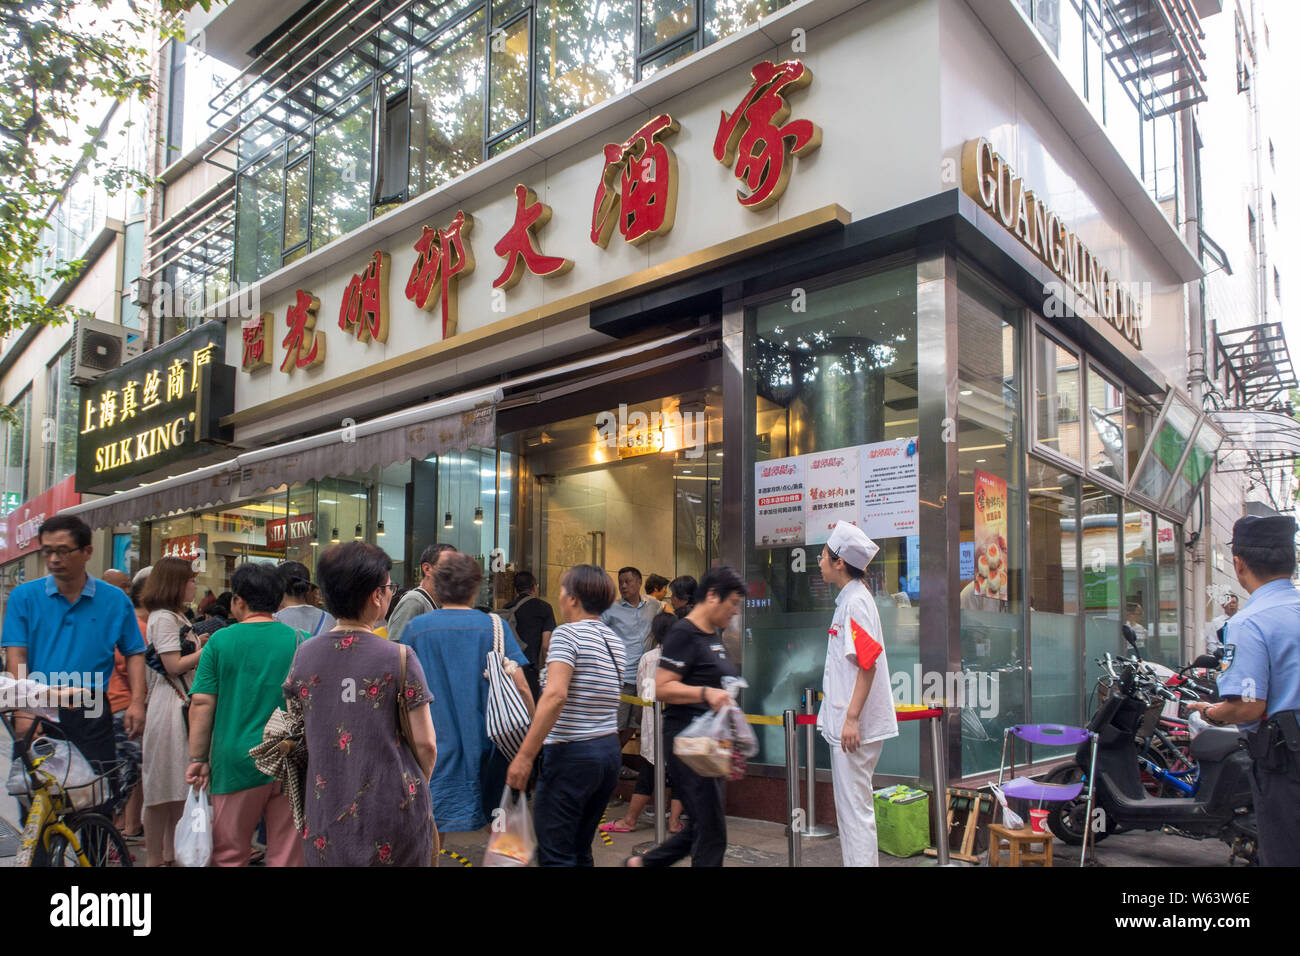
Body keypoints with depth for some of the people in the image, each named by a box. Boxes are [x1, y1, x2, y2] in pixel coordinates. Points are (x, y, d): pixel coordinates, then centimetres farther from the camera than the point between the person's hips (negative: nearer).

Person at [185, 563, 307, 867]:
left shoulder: (221, 641, -2)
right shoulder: (300, 641, 0)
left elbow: (201, 704, -4)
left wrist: (198, 759, 3)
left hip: (238, 762, -1)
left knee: (228, 854, 14)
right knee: (287, 855, 8)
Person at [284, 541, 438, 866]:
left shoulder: (304, 655, -2)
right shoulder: (399, 659, -14)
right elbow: (425, 743, -11)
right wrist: (417, 786, 7)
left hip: (325, 819, 4)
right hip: (392, 819, -4)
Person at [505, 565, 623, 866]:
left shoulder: (567, 633, -10)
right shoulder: (614, 640, 12)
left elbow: (555, 695, -22)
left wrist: (524, 756, -23)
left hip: (572, 753, -8)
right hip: (610, 750, 8)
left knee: (555, 855, -1)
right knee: (580, 850, 17)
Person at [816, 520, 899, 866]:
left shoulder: (856, 601, -16)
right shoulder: (847, 598, 13)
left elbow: (868, 663, -22)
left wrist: (852, 718, -23)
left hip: (855, 724, -10)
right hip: (843, 721, 10)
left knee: (856, 807, -3)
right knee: (850, 805, 18)